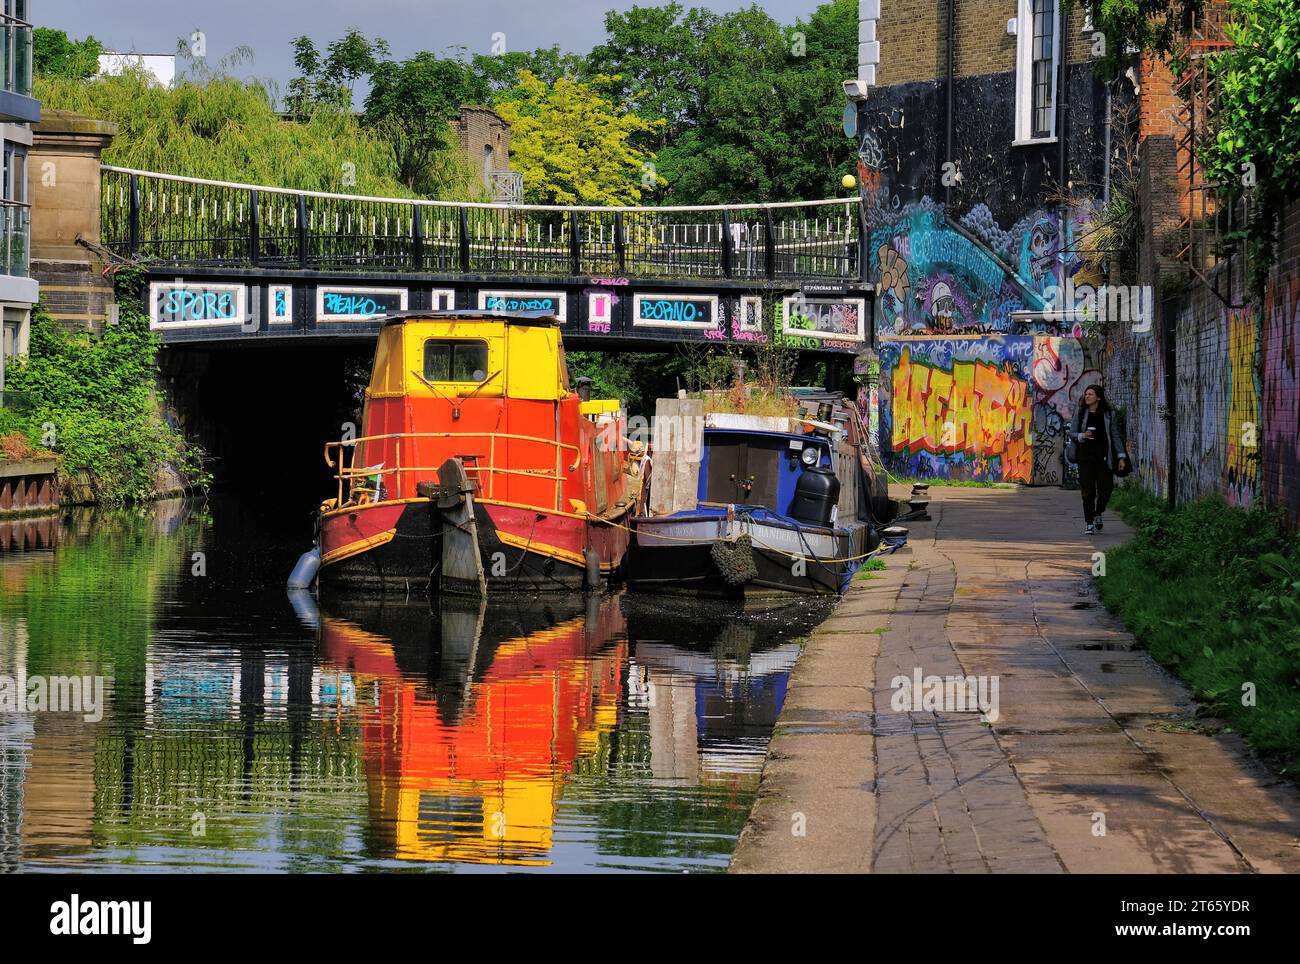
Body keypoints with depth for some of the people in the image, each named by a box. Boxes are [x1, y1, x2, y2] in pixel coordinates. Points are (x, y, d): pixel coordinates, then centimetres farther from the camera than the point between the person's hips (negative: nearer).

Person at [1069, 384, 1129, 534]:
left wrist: (1121, 456, 1)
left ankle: (1098, 514, 24)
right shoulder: (1080, 413, 5)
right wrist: (1082, 436, -16)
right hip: (1085, 456, 0)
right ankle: (1089, 523, 4)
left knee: (1106, 489, -4)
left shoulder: (1108, 414, 5)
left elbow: (1115, 435, 7)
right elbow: (1072, 433, 6)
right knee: (1088, 491, -4)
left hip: (1103, 456, 0)